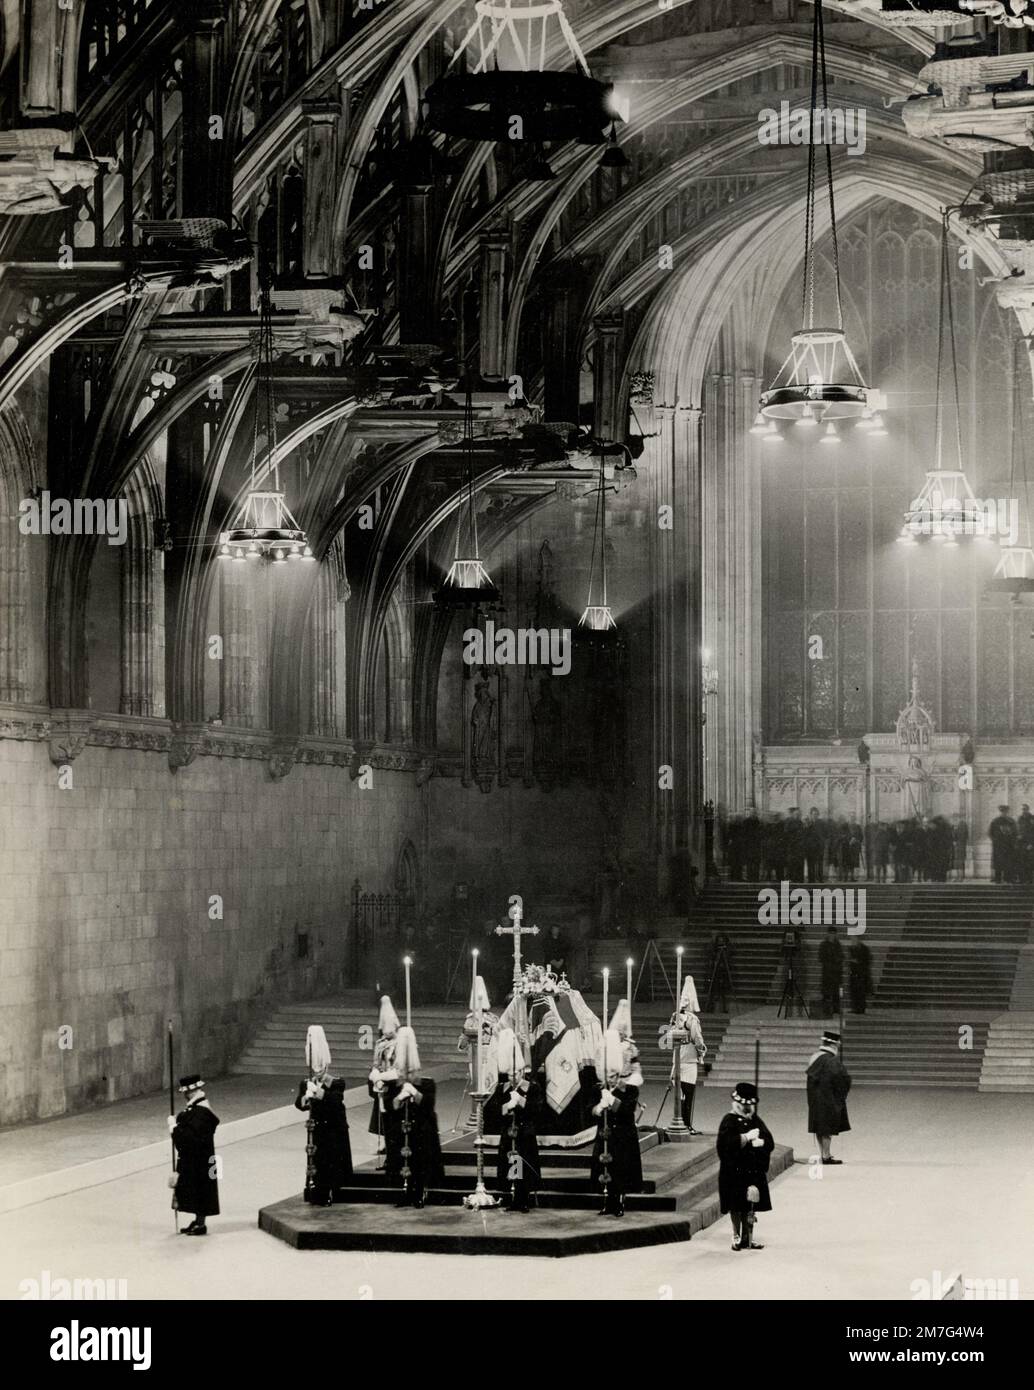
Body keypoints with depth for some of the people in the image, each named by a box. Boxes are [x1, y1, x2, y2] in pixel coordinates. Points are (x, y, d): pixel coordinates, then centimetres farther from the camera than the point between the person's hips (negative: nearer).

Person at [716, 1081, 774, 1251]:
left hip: (755, 1171, 5)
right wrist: (747, 1137, -18)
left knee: (751, 1204, 6)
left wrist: (757, 1142, -12)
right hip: (735, 1171, -5)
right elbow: (727, 1143, -18)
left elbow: (770, 1143, 7)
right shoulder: (729, 1121, -3)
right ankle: (737, 1236, 11)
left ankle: (748, 1237, 13)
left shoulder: (756, 1121, 13)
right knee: (736, 1206, 0)